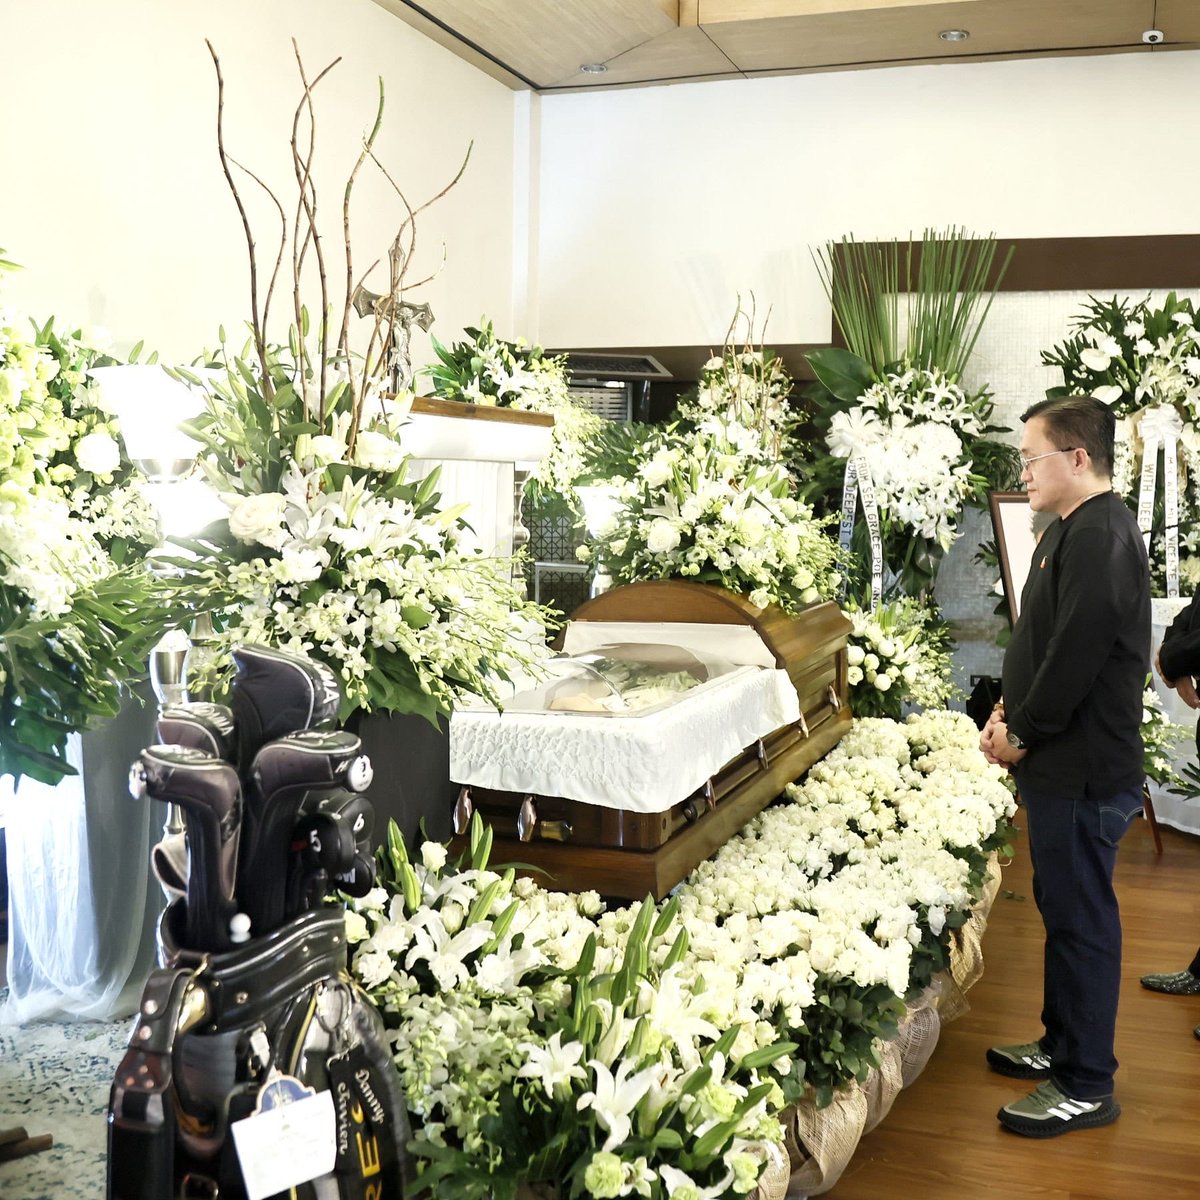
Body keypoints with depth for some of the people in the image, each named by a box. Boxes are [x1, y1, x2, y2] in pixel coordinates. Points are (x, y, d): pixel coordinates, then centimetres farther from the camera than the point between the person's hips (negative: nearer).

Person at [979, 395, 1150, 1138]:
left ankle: (1087, 1087, 10)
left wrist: (1022, 734, -13)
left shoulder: (1099, 536, -20)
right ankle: (1062, 1045, 35)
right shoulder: (1070, 531, 13)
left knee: (1081, 918, -1)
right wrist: (1009, 711, 6)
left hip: (1086, 770, -10)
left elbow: (1075, 655, -24)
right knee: (1062, 908, 20)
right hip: (1062, 764, 10)